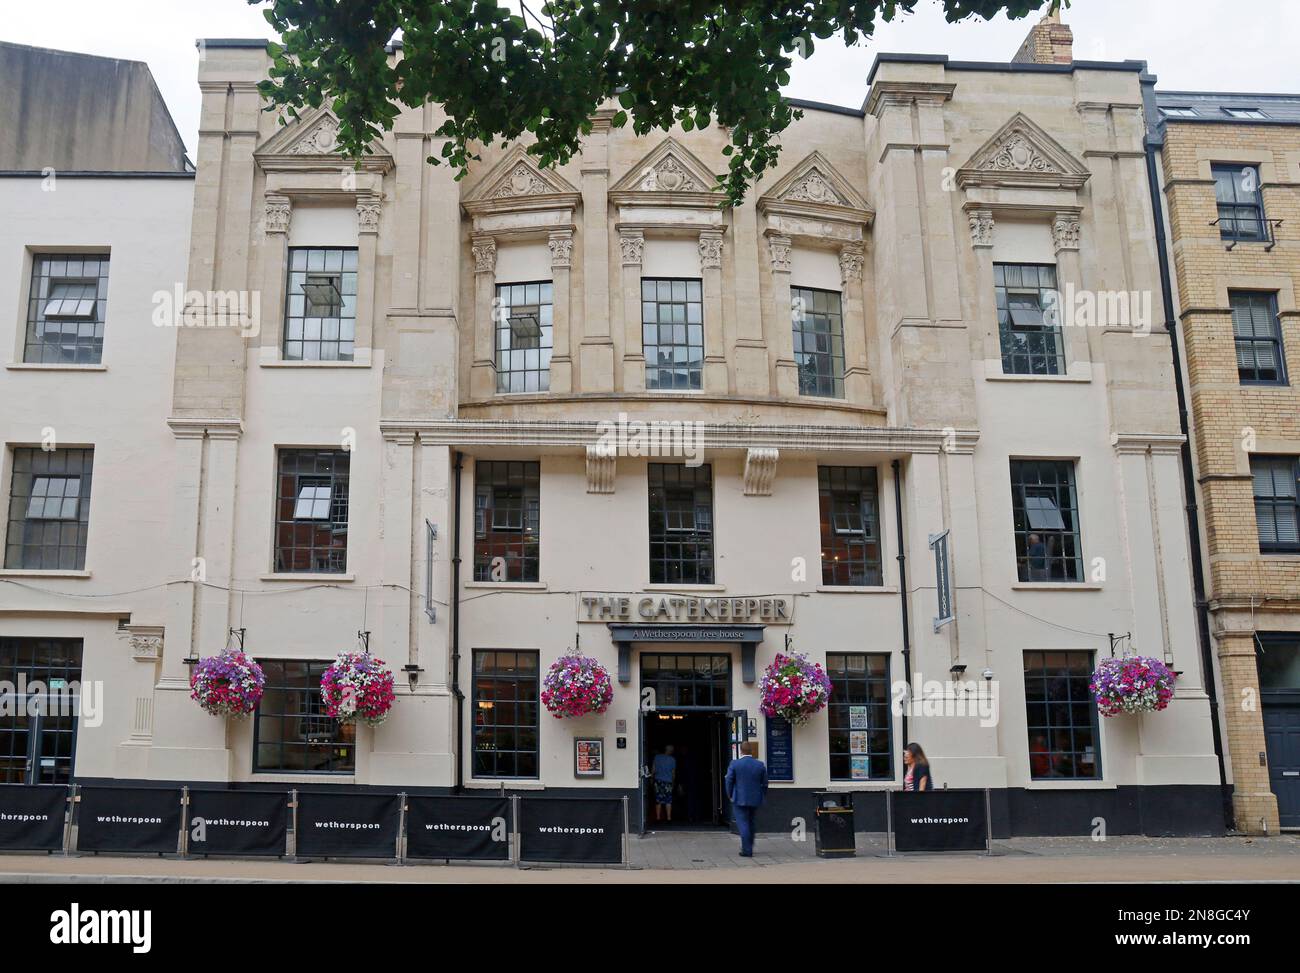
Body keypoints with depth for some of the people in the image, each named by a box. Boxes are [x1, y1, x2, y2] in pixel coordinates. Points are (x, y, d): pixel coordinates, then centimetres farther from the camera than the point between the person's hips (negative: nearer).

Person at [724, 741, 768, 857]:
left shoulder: (734, 764, -9)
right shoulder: (760, 765, -1)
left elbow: (729, 781, -6)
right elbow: (765, 783, 4)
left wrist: (730, 796, 7)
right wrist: (762, 796, 16)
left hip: (740, 799, -4)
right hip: (755, 800, 4)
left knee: (743, 824, 0)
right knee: (750, 823, 19)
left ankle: (747, 851, -4)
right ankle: (749, 847, 28)